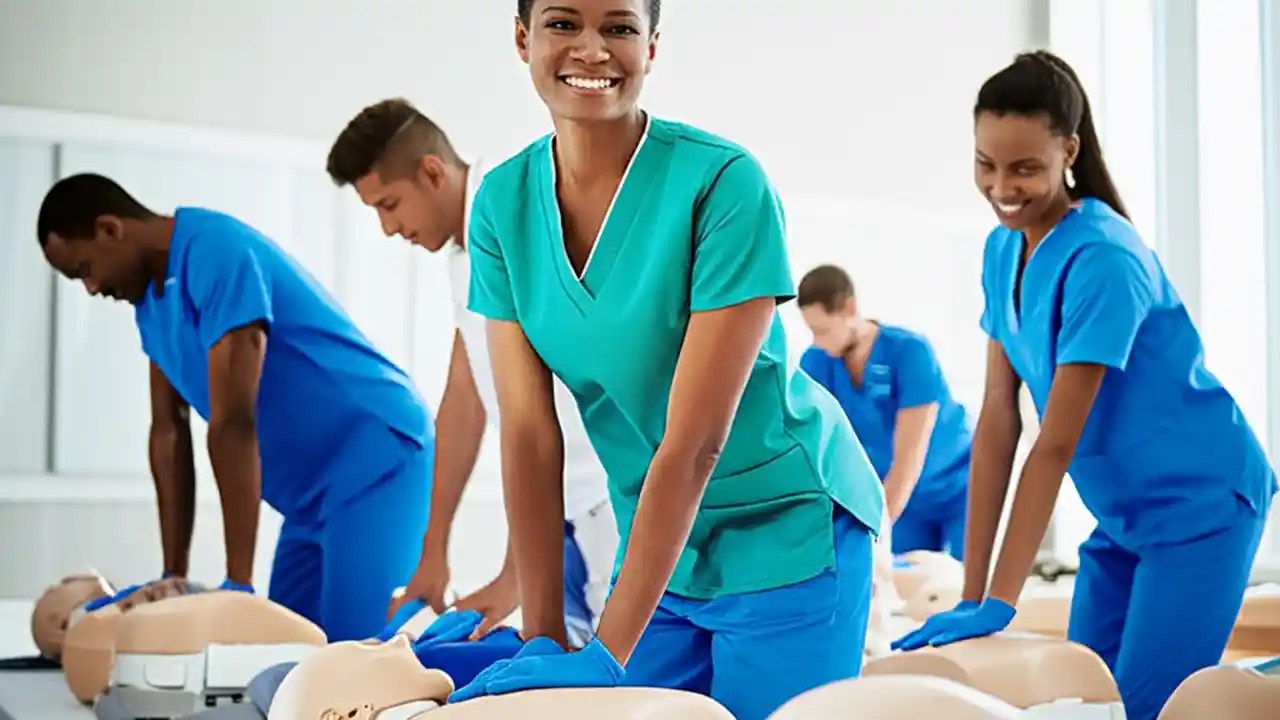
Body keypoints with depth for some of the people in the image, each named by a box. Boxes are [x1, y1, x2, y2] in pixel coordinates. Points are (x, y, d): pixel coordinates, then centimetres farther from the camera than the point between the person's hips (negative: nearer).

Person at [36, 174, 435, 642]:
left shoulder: (214, 253, -22)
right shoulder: (150, 296, 9)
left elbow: (233, 425, -26)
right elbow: (169, 431, 8)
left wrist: (238, 582, -27)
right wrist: (173, 574, 4)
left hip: (375, 460, -9)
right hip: (313, 488, 9)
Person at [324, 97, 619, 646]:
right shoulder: (465, 246, 10)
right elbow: (464, 396, 12)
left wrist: (515, 575, -20)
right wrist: (433, 554, 11)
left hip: (606, 508, -8)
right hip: (572, 508, 9)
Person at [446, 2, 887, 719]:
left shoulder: (724, 182, -22)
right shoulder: (503, 201, -6)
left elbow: (695, 441, -24)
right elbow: (529, 432, -7)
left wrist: (607, 655, -24)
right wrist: (542, 640, -10)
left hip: (786, 529, -4)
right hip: (656, 540, 4)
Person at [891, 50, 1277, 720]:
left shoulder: (1102, 258, -23)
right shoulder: (1002, 250, 0)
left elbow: (1056, 443, -25)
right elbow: (998, 419, -4)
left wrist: (1000, 603, -24)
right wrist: (971, 594, -8)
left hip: (1198, 504, -7)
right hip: (1123, 512, 7)